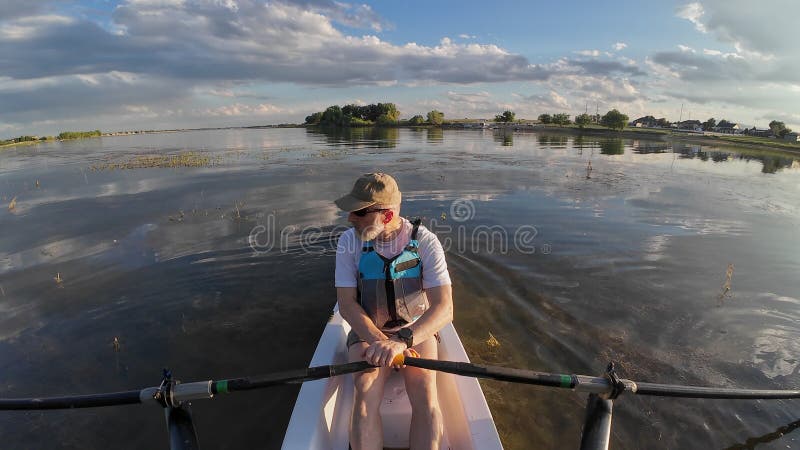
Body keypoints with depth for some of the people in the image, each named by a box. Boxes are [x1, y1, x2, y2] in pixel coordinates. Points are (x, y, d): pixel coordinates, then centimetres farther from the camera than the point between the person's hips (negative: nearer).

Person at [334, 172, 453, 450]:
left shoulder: (425, 242, -17)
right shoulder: (349, 242, -11)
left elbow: (443, 309, -24)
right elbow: (347, 304, -12)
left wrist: (402, 341, -40)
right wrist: (379, 341, -29)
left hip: (416, 330, 0)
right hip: (367, 331, 1)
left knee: (425, 396, -23)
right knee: (367, 395, -24)